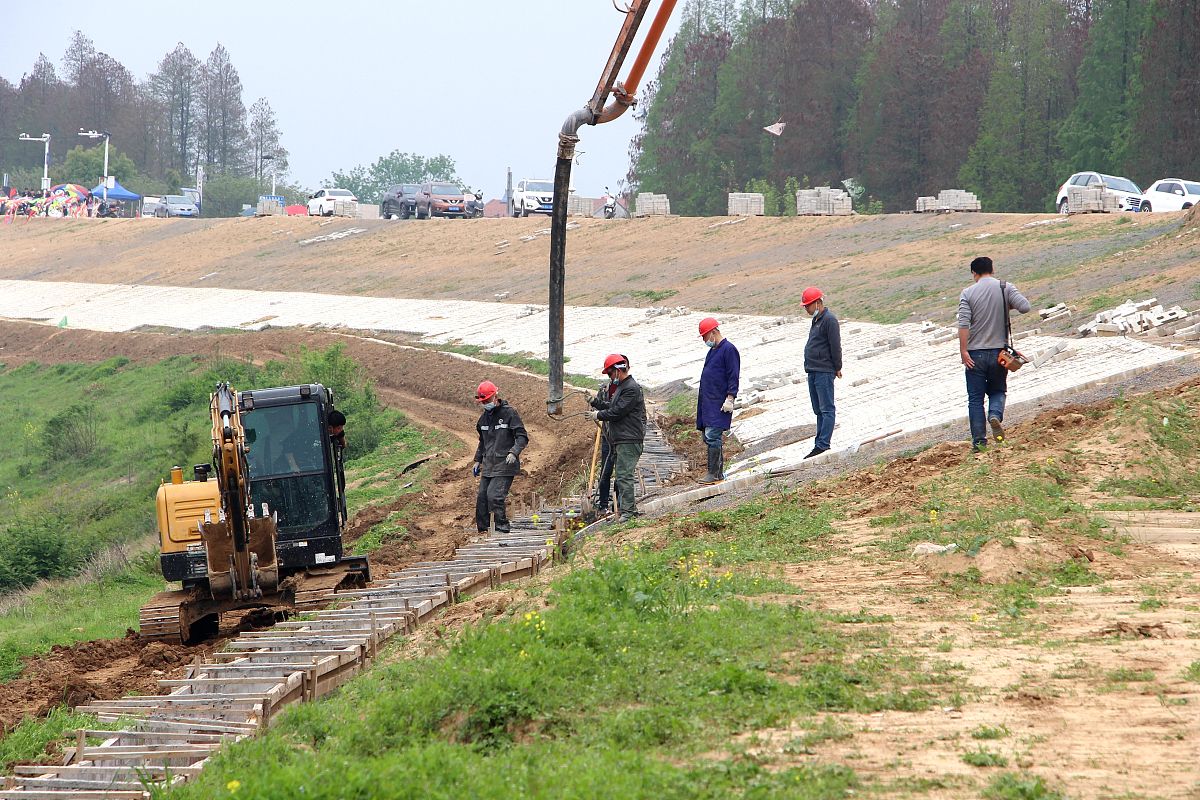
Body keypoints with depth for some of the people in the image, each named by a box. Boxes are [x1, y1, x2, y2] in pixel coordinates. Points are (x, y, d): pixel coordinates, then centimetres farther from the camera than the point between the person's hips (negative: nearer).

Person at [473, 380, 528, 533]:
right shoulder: (484, 417, 15)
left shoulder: (509, 413, -7)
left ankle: (502, 527, -11)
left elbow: (522, 437, -10)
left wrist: (514, 452, -25)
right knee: (482, 497, 5)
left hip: (504, 465, -7)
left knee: (495, 496, -18)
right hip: (488, 466, 7)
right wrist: (478, 460, 24)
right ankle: (482, 530, 14)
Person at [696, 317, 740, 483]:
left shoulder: (729, 350, -10)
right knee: (709, 437, 9)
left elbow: (733, 376, -14)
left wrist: (730, 399, -19)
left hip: (719, 404, -10)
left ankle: (714, 473, -12)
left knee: (712, 436, -14)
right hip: (707, 401, 10)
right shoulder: (713, 350, 19)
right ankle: (718, 471, 14)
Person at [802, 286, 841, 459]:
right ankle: (820, 443, 16)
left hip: (824, 372, -10)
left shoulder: (829, 320, -12)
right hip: (813, 372, 10)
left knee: (827, 409, -9)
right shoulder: (816, 320, 18)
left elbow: (835, 346, -14)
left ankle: (823, 445, -13)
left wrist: (837, 368, -10)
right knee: (819, 410, 12)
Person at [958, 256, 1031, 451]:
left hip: (975, 354, -1)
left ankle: (979, 441, 3)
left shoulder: (968, 293, -4)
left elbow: (963, 323, -13)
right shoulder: (1006, 289, -2)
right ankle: (996, 415, -13)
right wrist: (1009, 304, 8)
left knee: (975, 398, 6)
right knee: (998, 390, 18)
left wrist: (963, 351, -13)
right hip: (998, 351, 1)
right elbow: (1025, 307, -13)